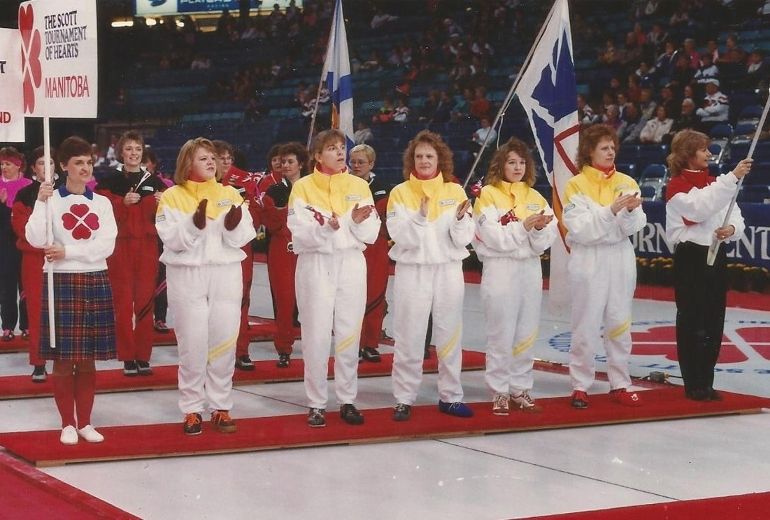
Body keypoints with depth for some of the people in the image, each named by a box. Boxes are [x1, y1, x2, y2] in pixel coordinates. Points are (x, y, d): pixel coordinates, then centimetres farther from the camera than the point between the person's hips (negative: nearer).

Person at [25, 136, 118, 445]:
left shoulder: (102, 203, 8)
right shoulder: (50, 199, 0)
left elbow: (107, 245, -4)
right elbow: (35, 240, -12)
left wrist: (67, 251, -12)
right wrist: (41, 203, -19)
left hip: (95, 283, 3)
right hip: (61, 282, -2)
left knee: (88, 359, 7)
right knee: (63, 359, 0)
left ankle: (84, 422, 15)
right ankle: (67, 424, 10)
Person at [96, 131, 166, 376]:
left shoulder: (154, 181, 10)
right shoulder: (109, 180, 1)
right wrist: (123, 202, -23)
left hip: (147, 247, 2)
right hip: (120, 246, -2)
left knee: (145, 301, 3)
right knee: (123, 301, -2)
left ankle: (143, 356, 9)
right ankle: (127, 358, 3)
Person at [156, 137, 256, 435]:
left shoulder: (230, 194, 10)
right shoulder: (172, 197, 1)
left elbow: (243, 237, 3)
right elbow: (171, 239, -10)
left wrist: (233, 225, -18)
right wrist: (194, 224, -25)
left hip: (226, 274, 3)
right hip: (187, 276, -3)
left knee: (224, 342, 4)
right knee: (192, 345, -2)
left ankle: (221, 407, 14)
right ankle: (192, 409, 8)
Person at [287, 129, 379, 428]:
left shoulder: (359, 186, 8)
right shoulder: (303, 187, -1)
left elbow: (371, 234, 2)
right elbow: (300, 234, -11)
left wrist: (357, 221, -18)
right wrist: (325, 228, -27)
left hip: (351, 264, 3)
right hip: (316, 266, -3)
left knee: (349, 334, 5)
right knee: (317, 336, -2)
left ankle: (347, 401, 15)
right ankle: (317, 405, 7)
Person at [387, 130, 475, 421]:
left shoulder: (455, 191, 4)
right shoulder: (400, 193, -1)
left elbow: (463, 238, -1)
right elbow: (402, 237, -10)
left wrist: (460, 220, -21)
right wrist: (420, 217, -26)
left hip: (448, 270, 2)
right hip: (412, 271, -2)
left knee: (450, 335, 8)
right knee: (409, 338, 0)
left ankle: (450, 396, 19)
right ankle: (404, 399, 8)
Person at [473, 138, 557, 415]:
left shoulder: (535, 197, 11)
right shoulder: (488, 195, -3)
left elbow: (545, 240, 1)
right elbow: (495, 238, -13)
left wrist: (541, 228, -19)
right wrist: (524, 226, -20)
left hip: (530, 268, 5)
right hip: (500, 269, -5)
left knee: (527, 334, 7)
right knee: (501, 334, -4)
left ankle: (520, 389, 17)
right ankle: (499, 393, 4)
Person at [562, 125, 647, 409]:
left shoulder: (627, 182, 6)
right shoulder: (576, 185, -4)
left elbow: (634, 227, -1)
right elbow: (580, 229, -14)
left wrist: (631, 211, -21)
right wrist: (611, 210, -22)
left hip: (621, 258, 4)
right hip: (589, 260, -3)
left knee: (620, 322, 8)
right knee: (586, 324, 0)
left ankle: (620, 384, 16)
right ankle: (580, 386, 9)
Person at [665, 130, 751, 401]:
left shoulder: (714, 182, 14)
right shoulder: (677, 186, -9)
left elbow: (736, 216, 10)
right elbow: (702, 206, -28)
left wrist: (732, 229, -14)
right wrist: (733, 177, -33)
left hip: (716, 255, 7)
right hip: (691, 257, -7)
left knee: (714, 322, 9)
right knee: (692, 322, -2)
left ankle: (706, 383, 18)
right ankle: (693, 384, 5)